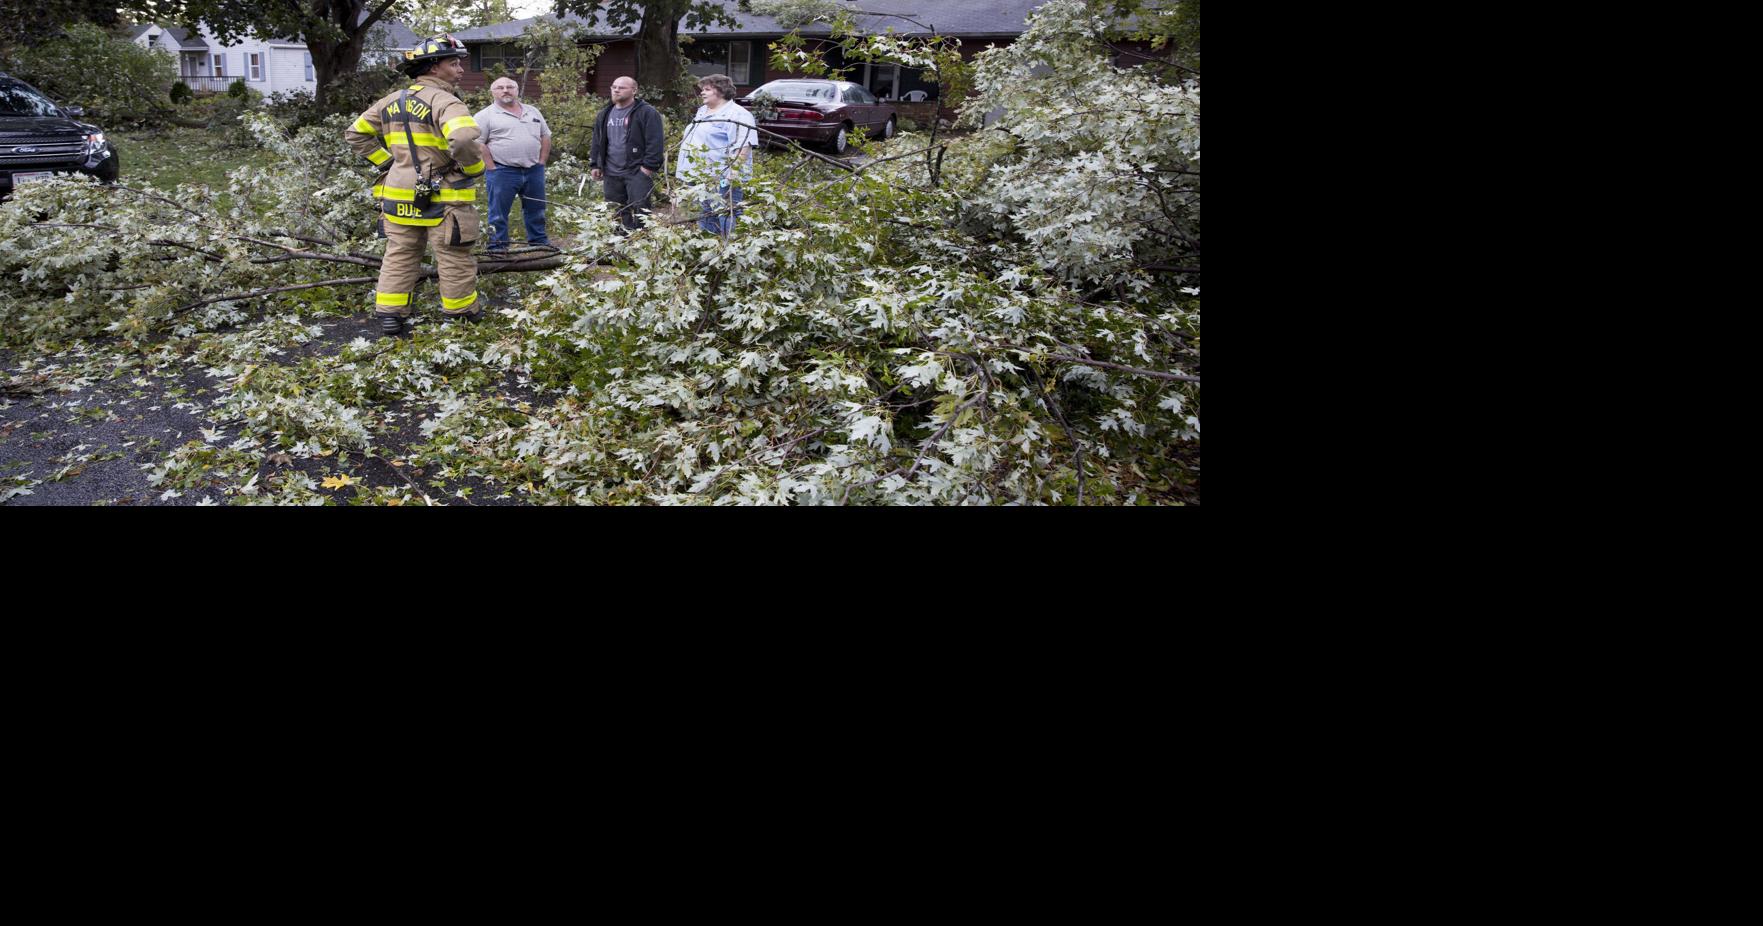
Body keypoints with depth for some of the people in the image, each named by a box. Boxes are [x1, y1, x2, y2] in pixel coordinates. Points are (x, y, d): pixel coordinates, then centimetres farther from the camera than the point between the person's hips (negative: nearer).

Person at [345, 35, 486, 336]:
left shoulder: (392, 100, 10)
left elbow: (356, 134, 17)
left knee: (399, 256, 14)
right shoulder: (445, 102, -15)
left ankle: (389, 315, 13)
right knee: (454, 260, 7)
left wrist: (386, 160, 13)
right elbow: (464, 141, -33)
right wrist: (475, 168, -14)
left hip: (398, 195, 7)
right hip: (441, 198, -7)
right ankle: (462, 316, 17)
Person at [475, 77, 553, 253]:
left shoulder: (533, 112, 13)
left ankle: (539, 243, 25)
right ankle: (497, 250, 6)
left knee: (536, 211, 13)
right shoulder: (486, 115, -3)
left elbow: (545, 137, 17)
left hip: (534, 171, 4)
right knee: (498, 214, 0)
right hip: (502, 172, -4)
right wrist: (493, 168, -13)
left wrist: (541, 162, 7)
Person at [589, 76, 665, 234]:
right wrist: (595, 164, 15)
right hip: (612, 173, 6)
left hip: (637, 172, -6)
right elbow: (597, 142, 21)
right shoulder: (605, 114, 16)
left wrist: (649, 166, -17)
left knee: (639, 212, -10)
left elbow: (655, 142, -11)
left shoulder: (647, 113, -6)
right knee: (616, 214, 9)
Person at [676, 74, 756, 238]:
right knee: (703, 226, 13)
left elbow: (742, 146, -19)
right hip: (698, 180, 10)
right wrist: (685, 174, 26)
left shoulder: (736, 115, -10)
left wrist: (733, 174, -27)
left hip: (721, 181, -10)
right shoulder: (702, 112, 21)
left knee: (725, 226, -13)